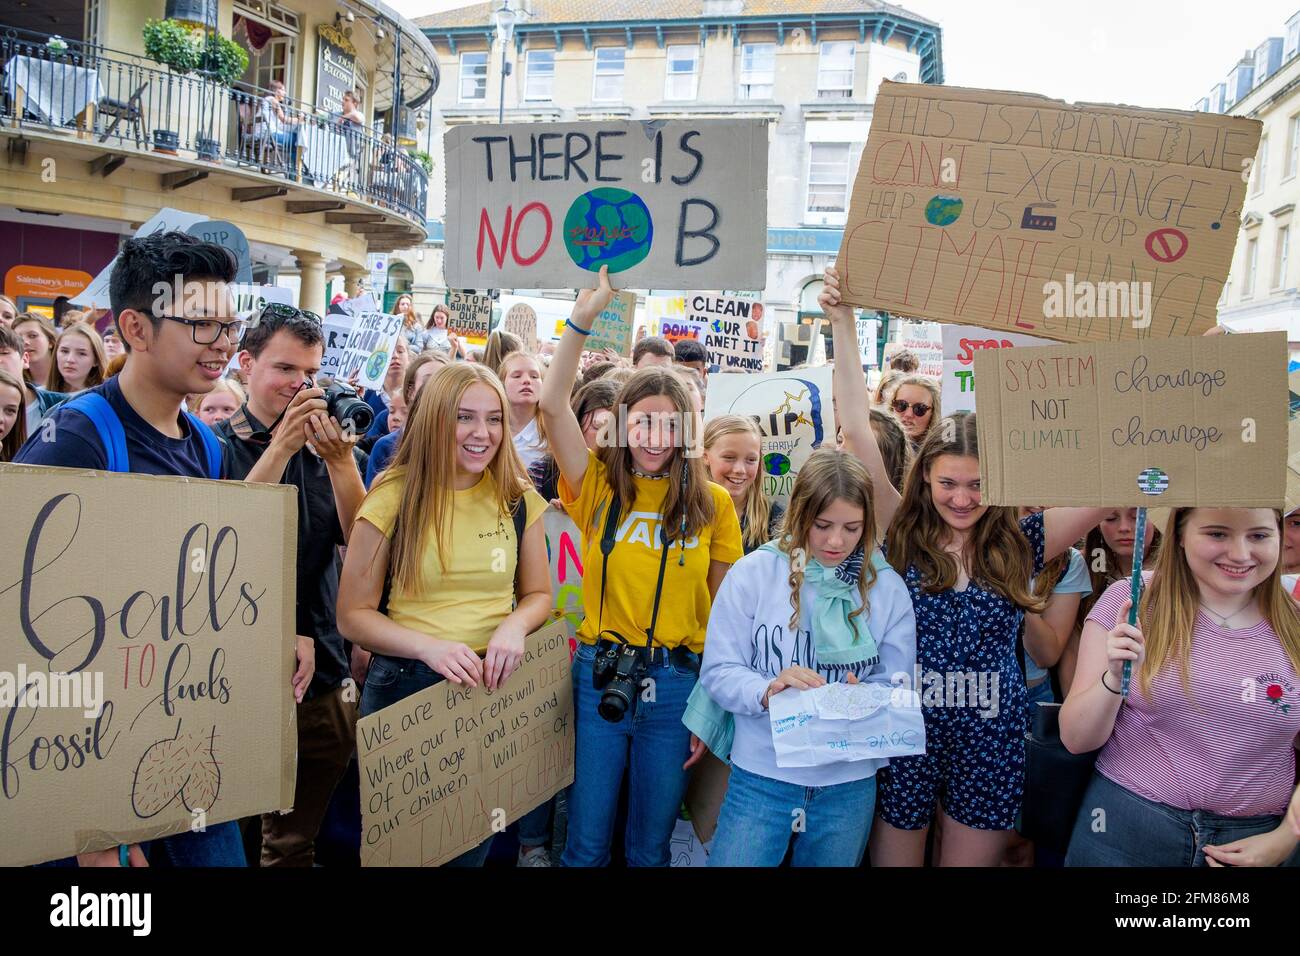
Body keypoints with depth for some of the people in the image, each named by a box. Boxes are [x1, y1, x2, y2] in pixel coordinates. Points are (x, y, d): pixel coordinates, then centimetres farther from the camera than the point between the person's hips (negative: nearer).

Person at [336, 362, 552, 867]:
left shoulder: (518, 499, -1)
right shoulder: (395, 496, -9)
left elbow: (538, 593, 9)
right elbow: (353, 615, -7)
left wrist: (515, 624, -14)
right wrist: (429, 646, -24)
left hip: (492, 688, 3)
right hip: (406, 684, -2)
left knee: (473, 848, 20)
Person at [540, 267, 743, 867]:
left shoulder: (712, 504, 0)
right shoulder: (600, 487, 0)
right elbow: (553, 406, -13)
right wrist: (583, 319, -20)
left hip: (676, 683, 0)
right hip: (597, 675, 0)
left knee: (649, 846, 16)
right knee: (585, 845, 11)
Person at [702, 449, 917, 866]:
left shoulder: (887, 589, -1)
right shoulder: (753, 574, -8)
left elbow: (897, 686, 1)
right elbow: (718, 671, -7)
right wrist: (767, 690, -26)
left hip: (849, 784, 2)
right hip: (761, 776, -2)